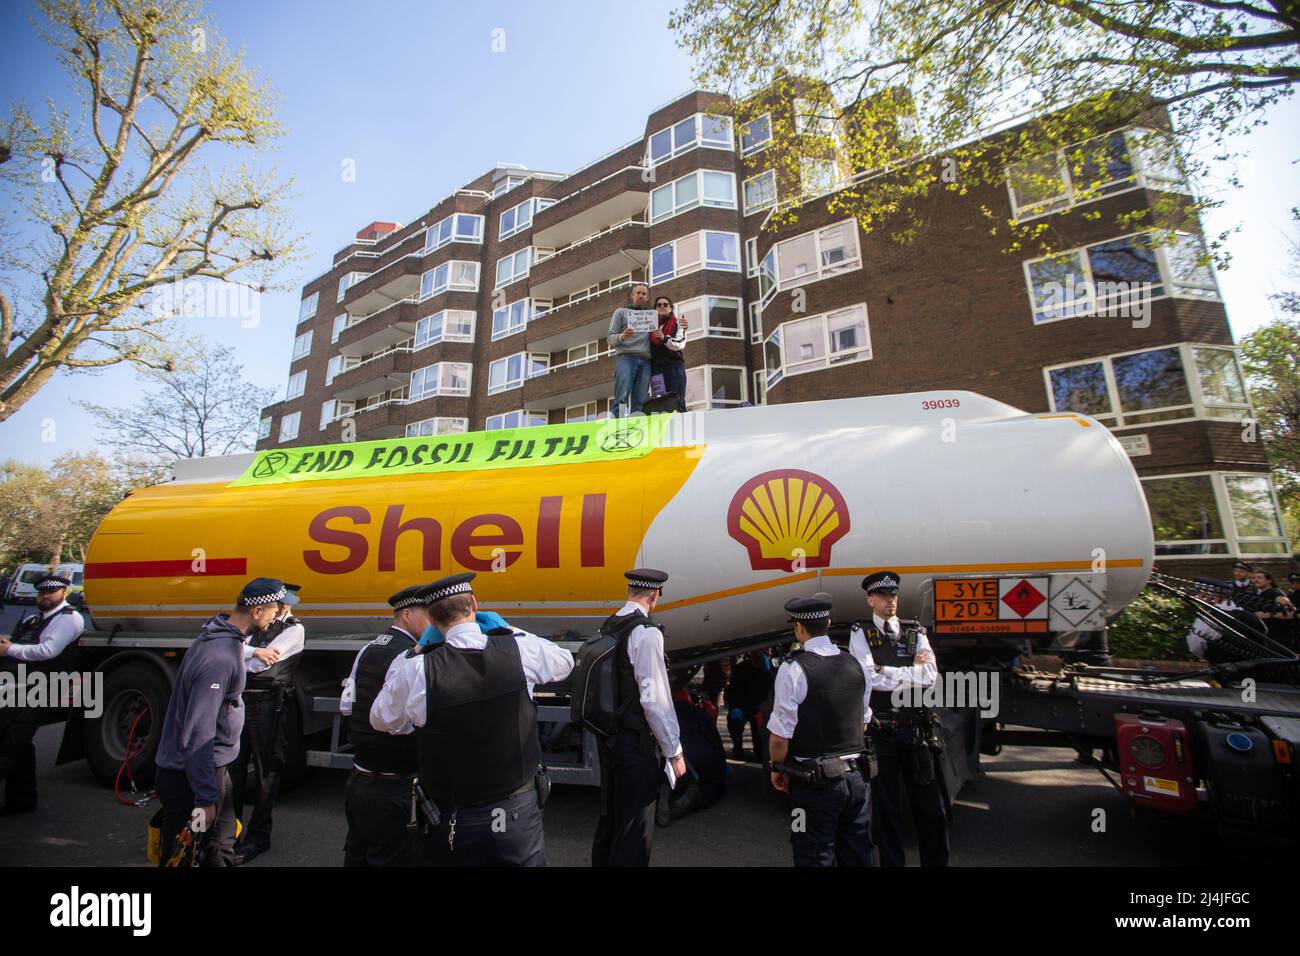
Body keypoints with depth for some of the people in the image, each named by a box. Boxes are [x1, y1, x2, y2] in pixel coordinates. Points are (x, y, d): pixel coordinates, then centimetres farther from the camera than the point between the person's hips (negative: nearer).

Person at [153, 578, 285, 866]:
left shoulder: (220, 636, 0)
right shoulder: (220, 658, -30)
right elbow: (198, 734, -29)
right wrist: (206, 798, -25)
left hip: (213, 767, 9)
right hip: (190, 777, -9)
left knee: (222, 847, 22)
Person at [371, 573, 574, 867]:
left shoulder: (417, 670, -18)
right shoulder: (521, 648, -16)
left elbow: (381, 720, 2)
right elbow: (564, 661, 7)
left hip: (456, 821, 0)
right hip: (520, 810, 1)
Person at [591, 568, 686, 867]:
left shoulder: (608, 625, 3)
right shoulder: (646, 633, -21)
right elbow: (654, 699, -22)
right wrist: (674, 751, -12)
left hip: (609, 738, 8)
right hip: (637, 744, -8)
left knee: (608, 817, 23)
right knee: (635, 830, 8)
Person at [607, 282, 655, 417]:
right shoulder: (621, 312, 19)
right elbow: (610, 338, 11)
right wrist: (622, 336, -12)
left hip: (645, 360, 3)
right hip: (626, 357, -3)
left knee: (639, 403, -7)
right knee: (621, 399, -19)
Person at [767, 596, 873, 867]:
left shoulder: (793, 669, -18)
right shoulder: (857, 665, 0)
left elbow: (780, 734, -16)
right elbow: (863, 722, 13)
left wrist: (778, 769, 2)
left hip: (814, 782, -5)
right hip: (855, 777, 6)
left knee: (815, 857, 9)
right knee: (857, 856, 19)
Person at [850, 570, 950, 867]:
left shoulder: (916, 632, 6)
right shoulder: (861, 634, -2)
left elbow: (930, 675, -7)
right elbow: (868, 677, -15)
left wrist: (887, 671, -12)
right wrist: (911, 670, -9)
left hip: (918, 728, 2)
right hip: (880, 729, -2)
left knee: (931, 805, 10)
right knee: (885, 804, 12)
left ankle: (936, 860, 28)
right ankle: (891, 861, 28)